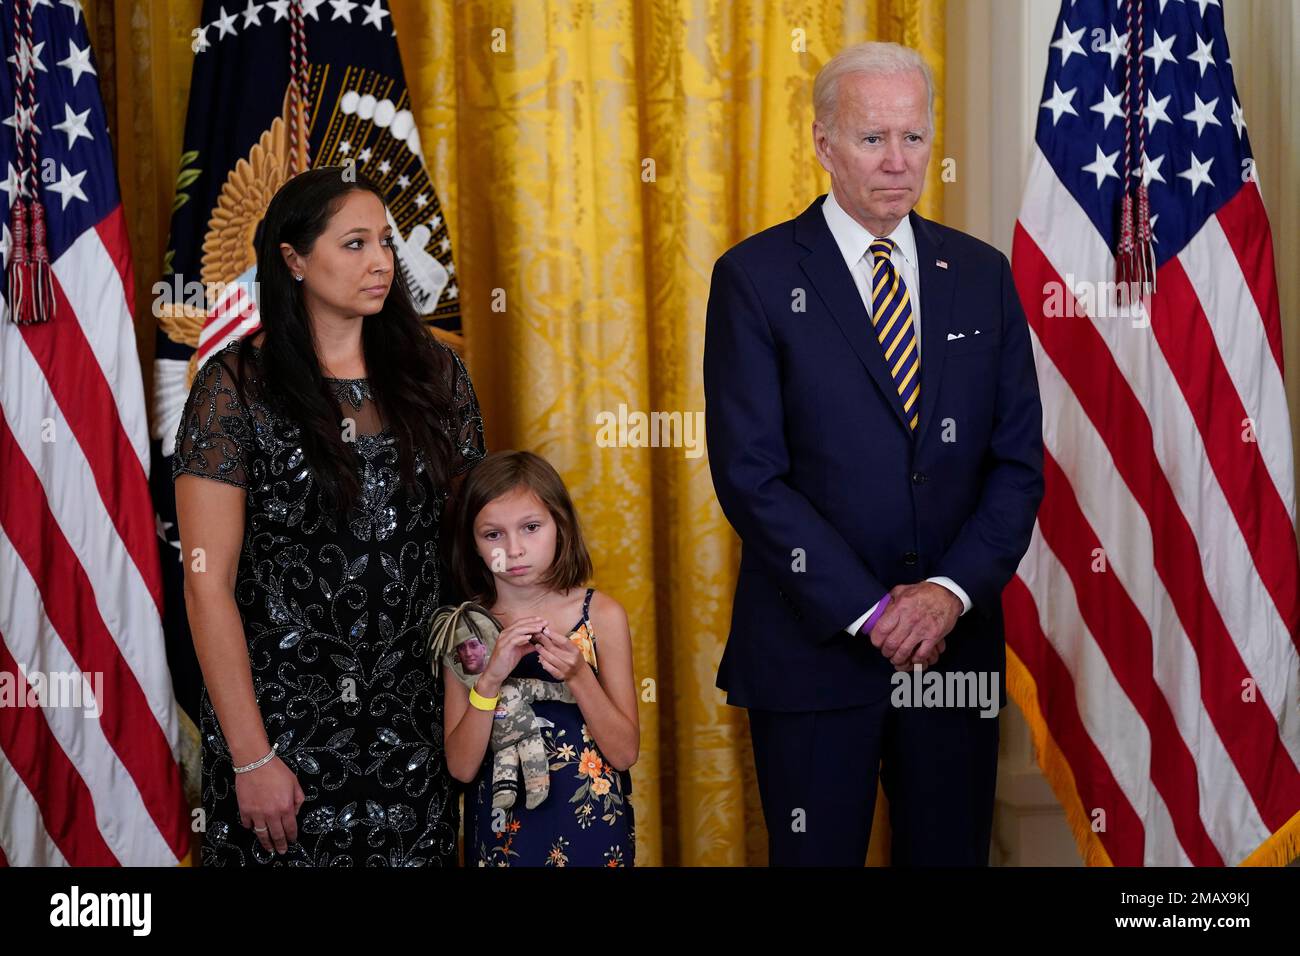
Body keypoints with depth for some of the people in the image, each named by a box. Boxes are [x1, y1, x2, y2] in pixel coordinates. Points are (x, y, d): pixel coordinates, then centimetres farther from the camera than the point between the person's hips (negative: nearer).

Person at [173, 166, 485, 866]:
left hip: (413, 720, 3)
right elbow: (208, 583, -11)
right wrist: (251, 756, -13)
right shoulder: (236, 385, -9)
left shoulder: (432, 372, 2)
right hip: (283, 721, -3)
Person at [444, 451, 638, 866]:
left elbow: (625, 753, -8)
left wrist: (577, 675, -22)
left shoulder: (601, 614, -8)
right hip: (501, 832, 1)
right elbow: (461, 767, -8)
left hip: (590, 829, -1)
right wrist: (489, 680, -22)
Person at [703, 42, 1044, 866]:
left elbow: (1018, 463, 4)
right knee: (817, 855, 8)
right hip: (814, 645, -3)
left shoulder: (982, 274, 7)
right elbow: (749, 473, -10)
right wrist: (870, 611, -14)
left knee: (952, 851, 13)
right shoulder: (756, 276, -5)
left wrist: (952, 591, -11)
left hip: (956, 637, 3)